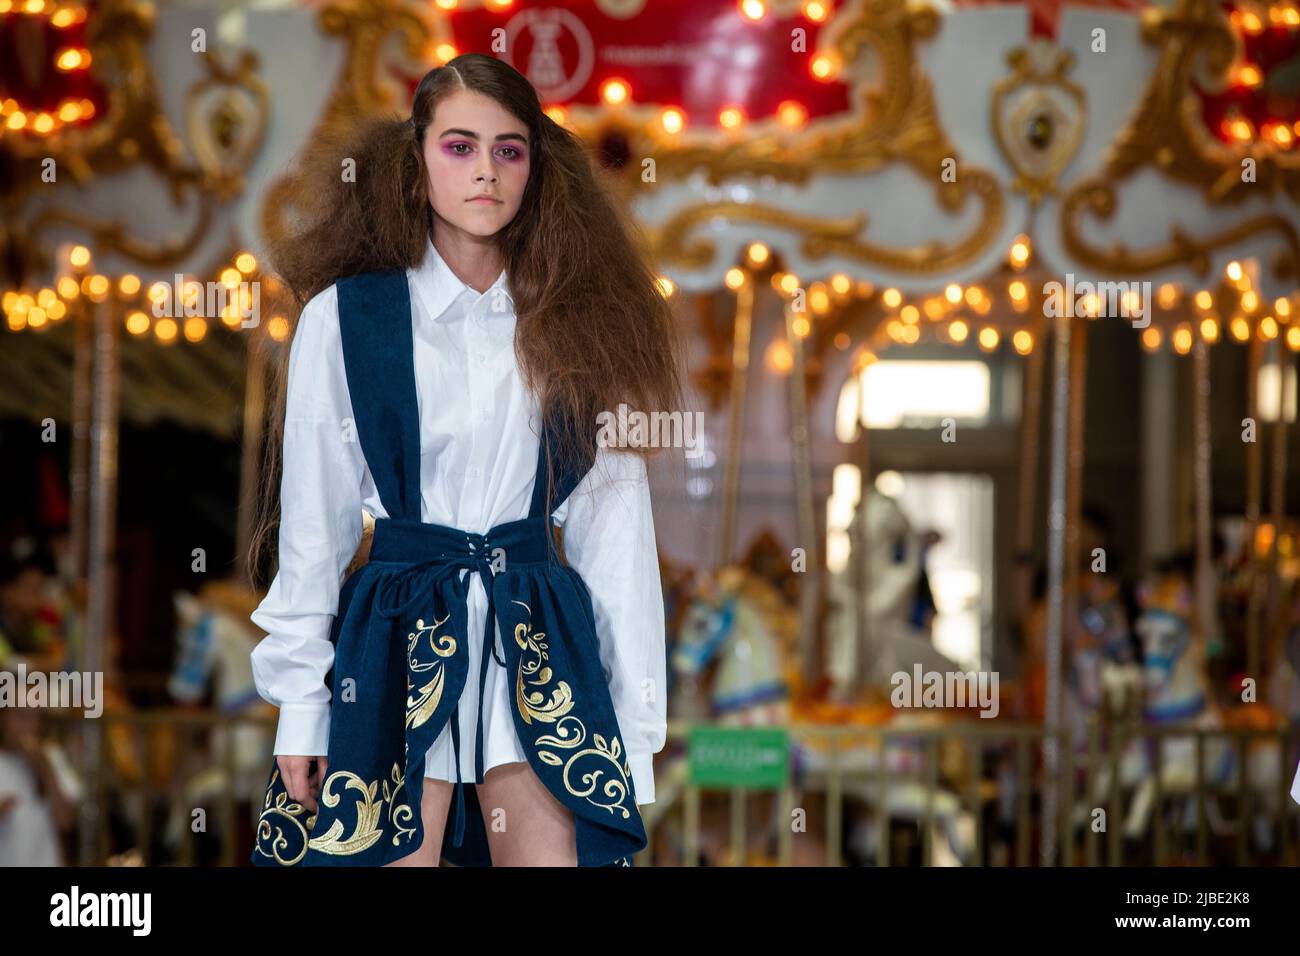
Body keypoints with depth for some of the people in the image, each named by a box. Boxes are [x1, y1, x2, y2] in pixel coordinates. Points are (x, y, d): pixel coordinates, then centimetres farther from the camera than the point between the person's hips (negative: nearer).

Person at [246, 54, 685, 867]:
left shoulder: (576, 320, 6)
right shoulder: (346, 316, 0)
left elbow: (614, 521, 4)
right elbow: (313, 522, 3)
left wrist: (635, 720, 1)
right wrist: (299, 705, 1)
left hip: (536, 642, 2)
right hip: (398, 638, -1)